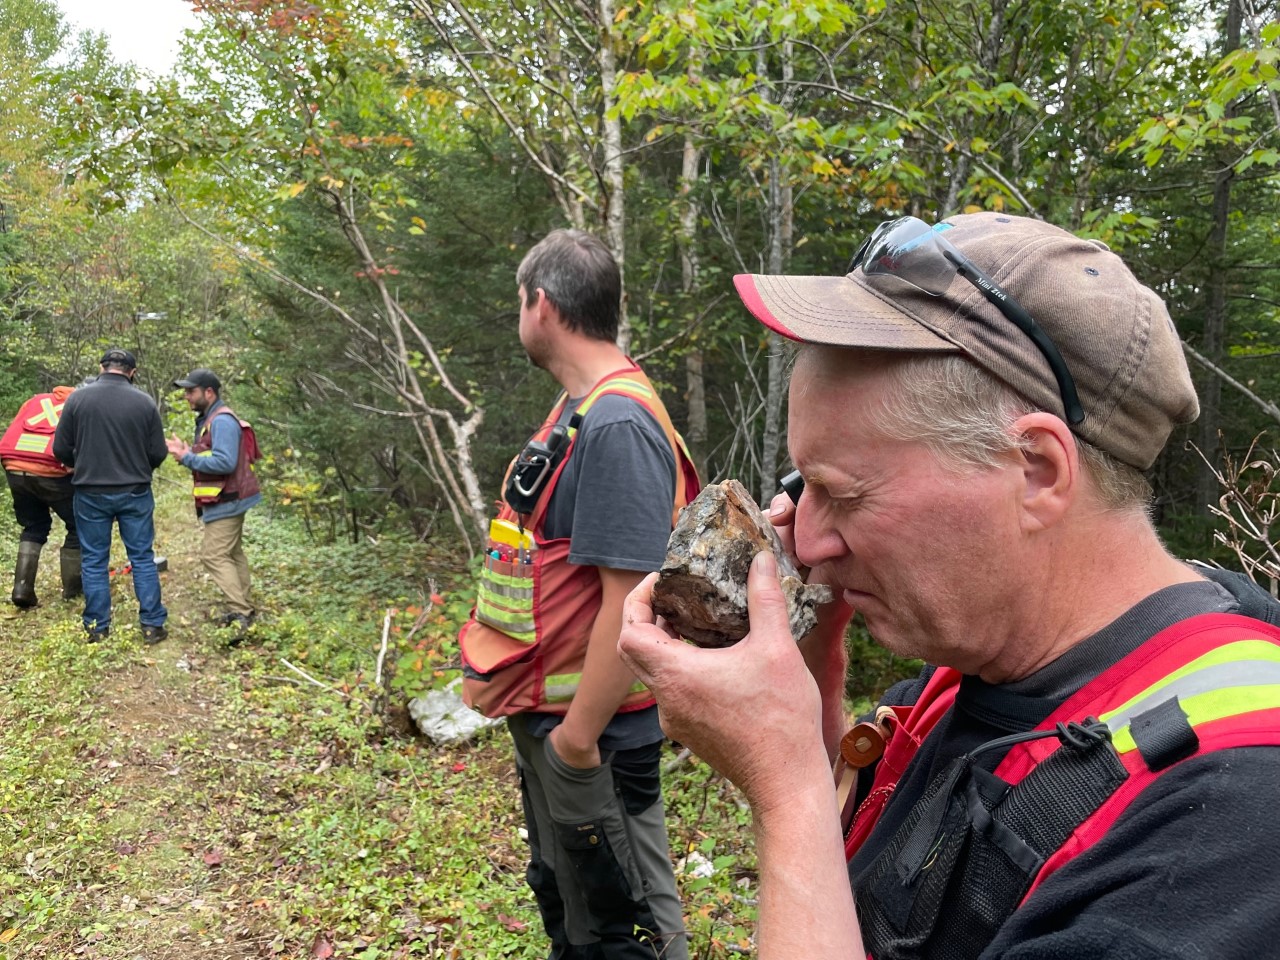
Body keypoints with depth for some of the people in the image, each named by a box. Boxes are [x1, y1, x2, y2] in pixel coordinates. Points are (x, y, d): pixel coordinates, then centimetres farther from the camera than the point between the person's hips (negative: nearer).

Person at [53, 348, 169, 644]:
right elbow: (158, 454, -3)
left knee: (94, 561, 11)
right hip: (136, 493, 0)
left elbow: (61, 449, -3)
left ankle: (97, 628, 16)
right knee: (143, 558, 9)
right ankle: (153, 625, 11)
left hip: (91, 493, 0)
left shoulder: (78, 398, -7)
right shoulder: (145, 402, -7)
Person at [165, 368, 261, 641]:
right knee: (232, 553, 15)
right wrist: (185, 451, 2)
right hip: (225, 501, 11)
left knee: (214, 555, -13)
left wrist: (187, 458, -22)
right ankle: (244, 608, 22)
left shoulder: (222, 421, -19)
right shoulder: (208, 419, 15)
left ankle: (240, 613, -15)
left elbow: (225, 462, -29)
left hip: (226, 502, -11)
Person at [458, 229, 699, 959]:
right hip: (547, 714, 9)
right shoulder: (579, 410, 6)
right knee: (562, 898, 26)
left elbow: (632, 594, -28)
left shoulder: (617, 425, -24)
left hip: (589, 729, -9)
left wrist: (579, 733, -22)